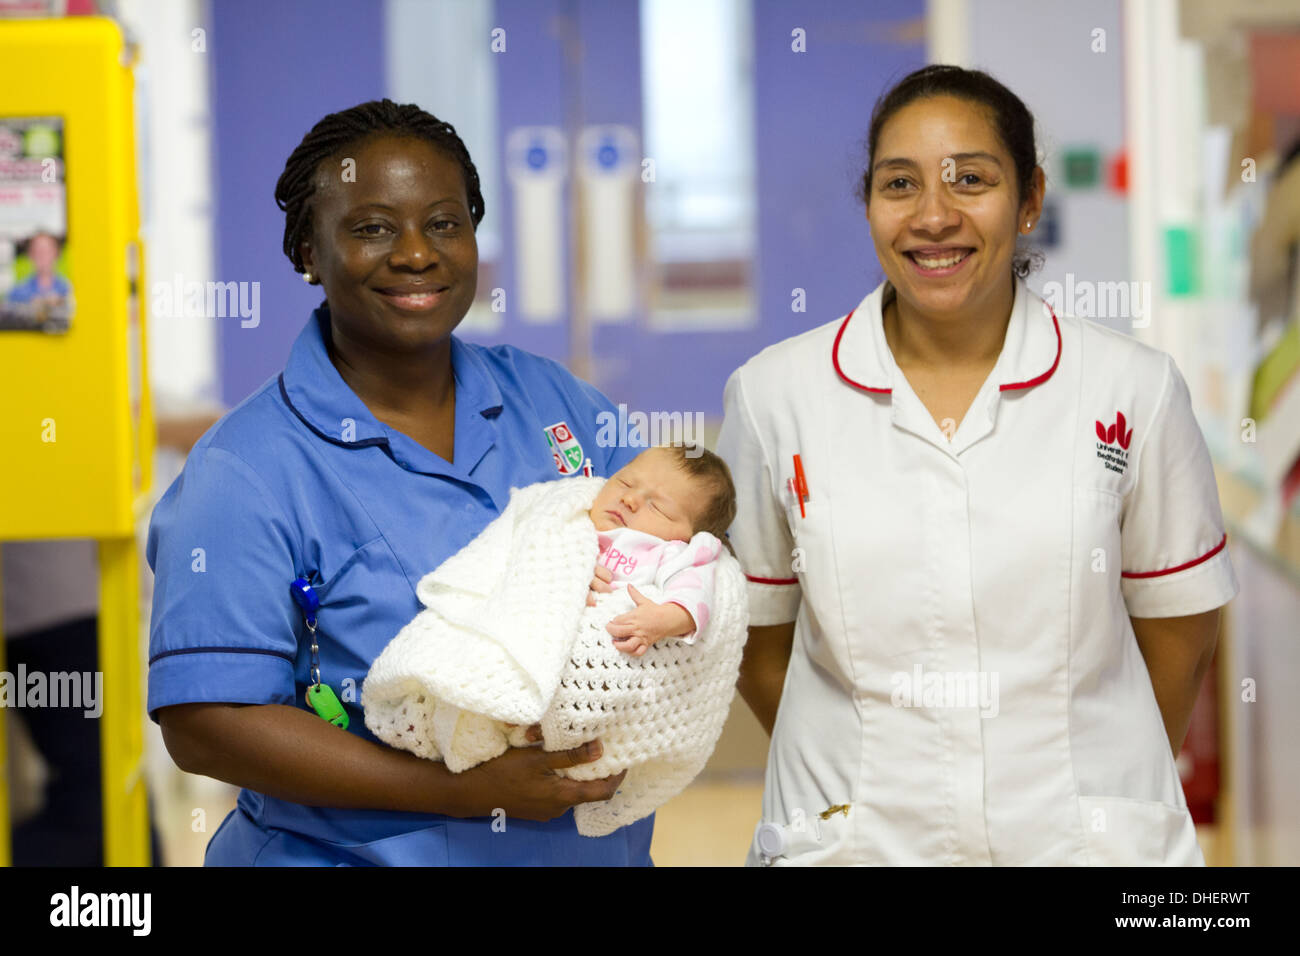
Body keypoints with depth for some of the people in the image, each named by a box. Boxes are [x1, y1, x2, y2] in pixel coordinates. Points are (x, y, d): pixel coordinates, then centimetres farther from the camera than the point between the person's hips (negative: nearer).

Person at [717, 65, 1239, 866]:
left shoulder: (1133, 391, -4)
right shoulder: (774, 395, -4)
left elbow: (1178, 629, 4)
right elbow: (756, 635, 4)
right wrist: (857, 774, 5)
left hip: (1086, 837, 0)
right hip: (851, 837, 0)